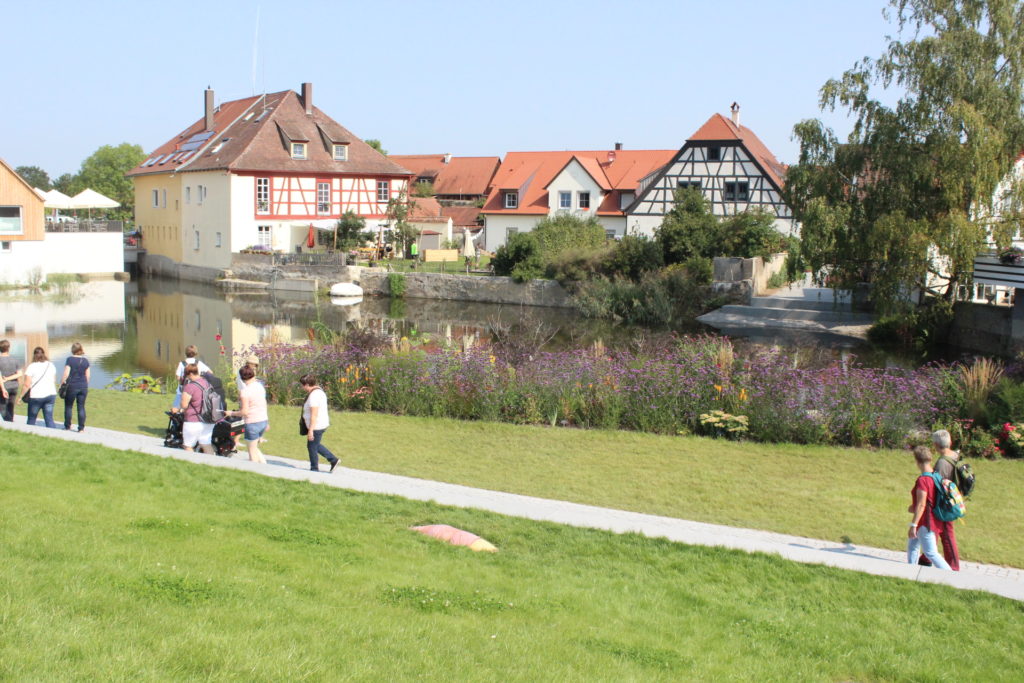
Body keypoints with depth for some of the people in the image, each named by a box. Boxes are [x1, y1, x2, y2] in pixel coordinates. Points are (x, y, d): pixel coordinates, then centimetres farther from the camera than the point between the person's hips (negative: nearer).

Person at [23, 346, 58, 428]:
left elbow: (27, 385, -10)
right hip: (50, 394, 4)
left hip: (36, 395, -4)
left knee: (31, 419, 12)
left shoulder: (31, 367, -7)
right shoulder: (51, 365, 8)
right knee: (49, 419, 2)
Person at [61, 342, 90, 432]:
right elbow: (87, 375, 7)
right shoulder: (85, 360, 4)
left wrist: (62, 383, -2)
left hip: (72, 386, -3)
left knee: (68, 406, 11)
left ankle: (67, 426, 18)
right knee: (81, 407, 5)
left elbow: (66, 374, -12)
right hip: (83, 386, 3)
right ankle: (81, 428, 4)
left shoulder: (70, 360, -8)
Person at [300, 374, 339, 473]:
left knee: (312, 447, 5)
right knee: (315, 445, 22)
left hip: (316, 426, -10)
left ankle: (314, 469, 18)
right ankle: (333, 460, 20)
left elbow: (314, 414, -25)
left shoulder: (313, 395, -22)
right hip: (322, 424, 10)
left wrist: (310, 430, -24)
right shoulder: (318, 391, 9)